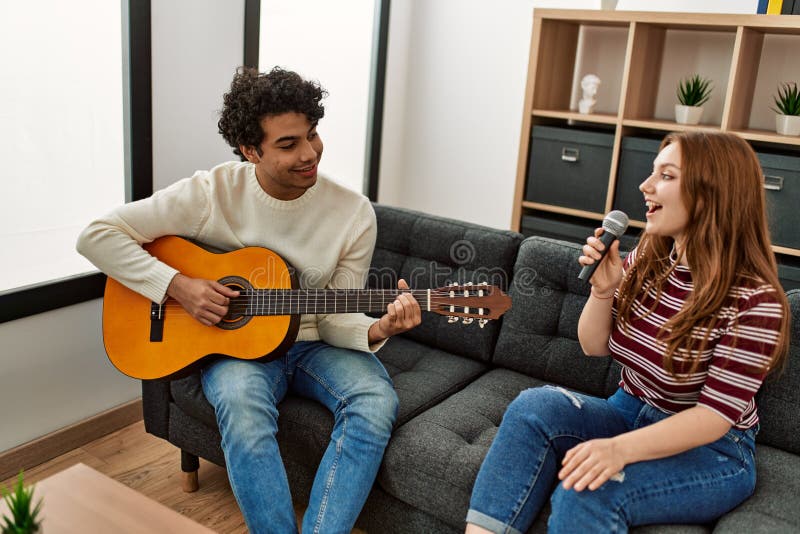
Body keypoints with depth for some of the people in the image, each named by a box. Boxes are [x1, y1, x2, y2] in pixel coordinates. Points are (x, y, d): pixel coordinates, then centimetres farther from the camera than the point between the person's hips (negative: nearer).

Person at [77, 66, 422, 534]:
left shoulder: (354, 213, -10)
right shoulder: (212, 193, -13)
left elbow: (335, 319, -5)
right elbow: (98, 235, -11)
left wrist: (376, 330, -28)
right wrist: (176, 285, -23)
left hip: (314, 343, 2)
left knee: (377, 401, -28)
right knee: (242, 405, -35)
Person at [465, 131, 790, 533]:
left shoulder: (755, 300, -20)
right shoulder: (646, 260, -2)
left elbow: (716, 415, -22)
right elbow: (594, 346, 6)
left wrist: (620, 448, -37)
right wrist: (603, 290, -15)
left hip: (712, 449, -5)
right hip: (629, 414, 6)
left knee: (587, 491, -32)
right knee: (534, 406, -22)